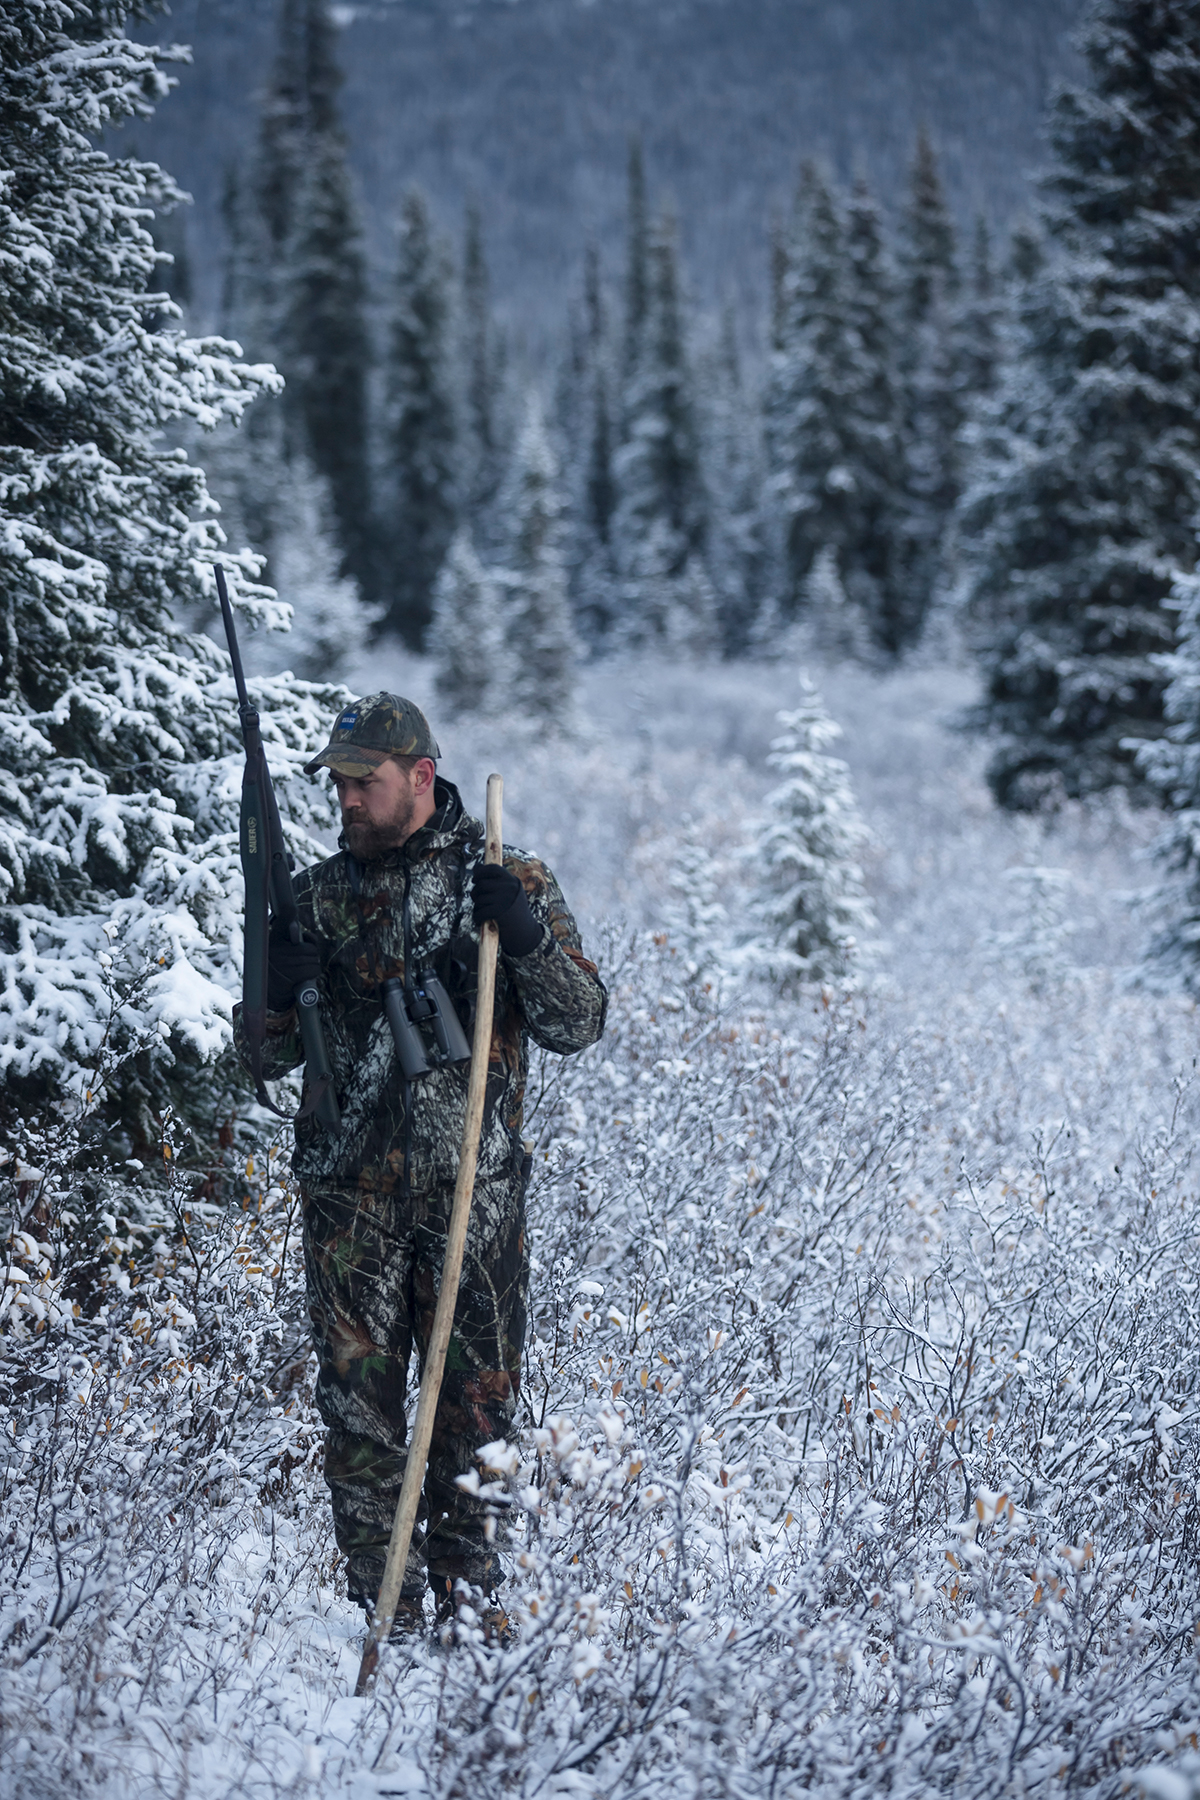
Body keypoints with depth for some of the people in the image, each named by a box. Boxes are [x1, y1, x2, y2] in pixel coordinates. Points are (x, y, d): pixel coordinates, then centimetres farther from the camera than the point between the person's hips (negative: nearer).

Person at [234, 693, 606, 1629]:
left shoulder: (511, 882, 3)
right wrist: (277, 990, -9)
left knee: (479, 1394, 2)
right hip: (351, 1189, 2)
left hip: (474, 1185, -2)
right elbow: (267, 1058, 13)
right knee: (358, 1392, 0)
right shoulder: (319, 897, 10)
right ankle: (382, 1610, 8)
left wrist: (528, 935, -17)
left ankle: (468, 1590, 16)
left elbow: (577, 1025, -1)